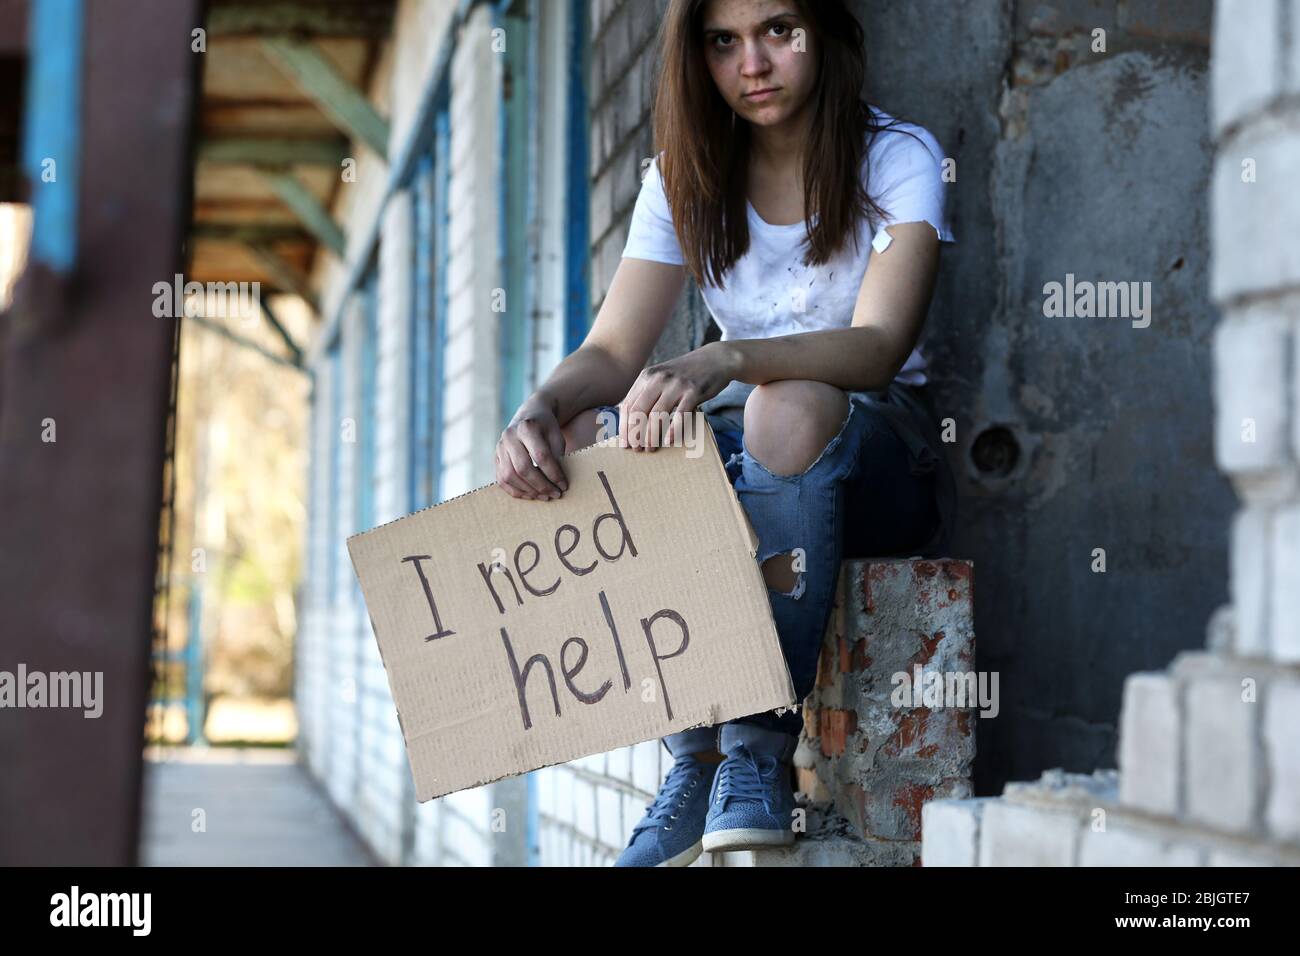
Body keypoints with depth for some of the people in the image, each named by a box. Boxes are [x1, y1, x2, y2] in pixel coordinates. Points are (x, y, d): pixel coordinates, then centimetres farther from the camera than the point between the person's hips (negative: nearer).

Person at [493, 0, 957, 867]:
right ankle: (693, 758, -22)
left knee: (791, 405, -39)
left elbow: (879, 346, -24)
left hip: (878, 458, -4)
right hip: (741, 452, 4)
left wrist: (724, 361, -43)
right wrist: (539, 411, -29)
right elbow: (612, 350, -5)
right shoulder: (684, 180, 7)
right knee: (580, 437, -26)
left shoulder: (899, 159, -6)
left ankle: (760, 754, -33)